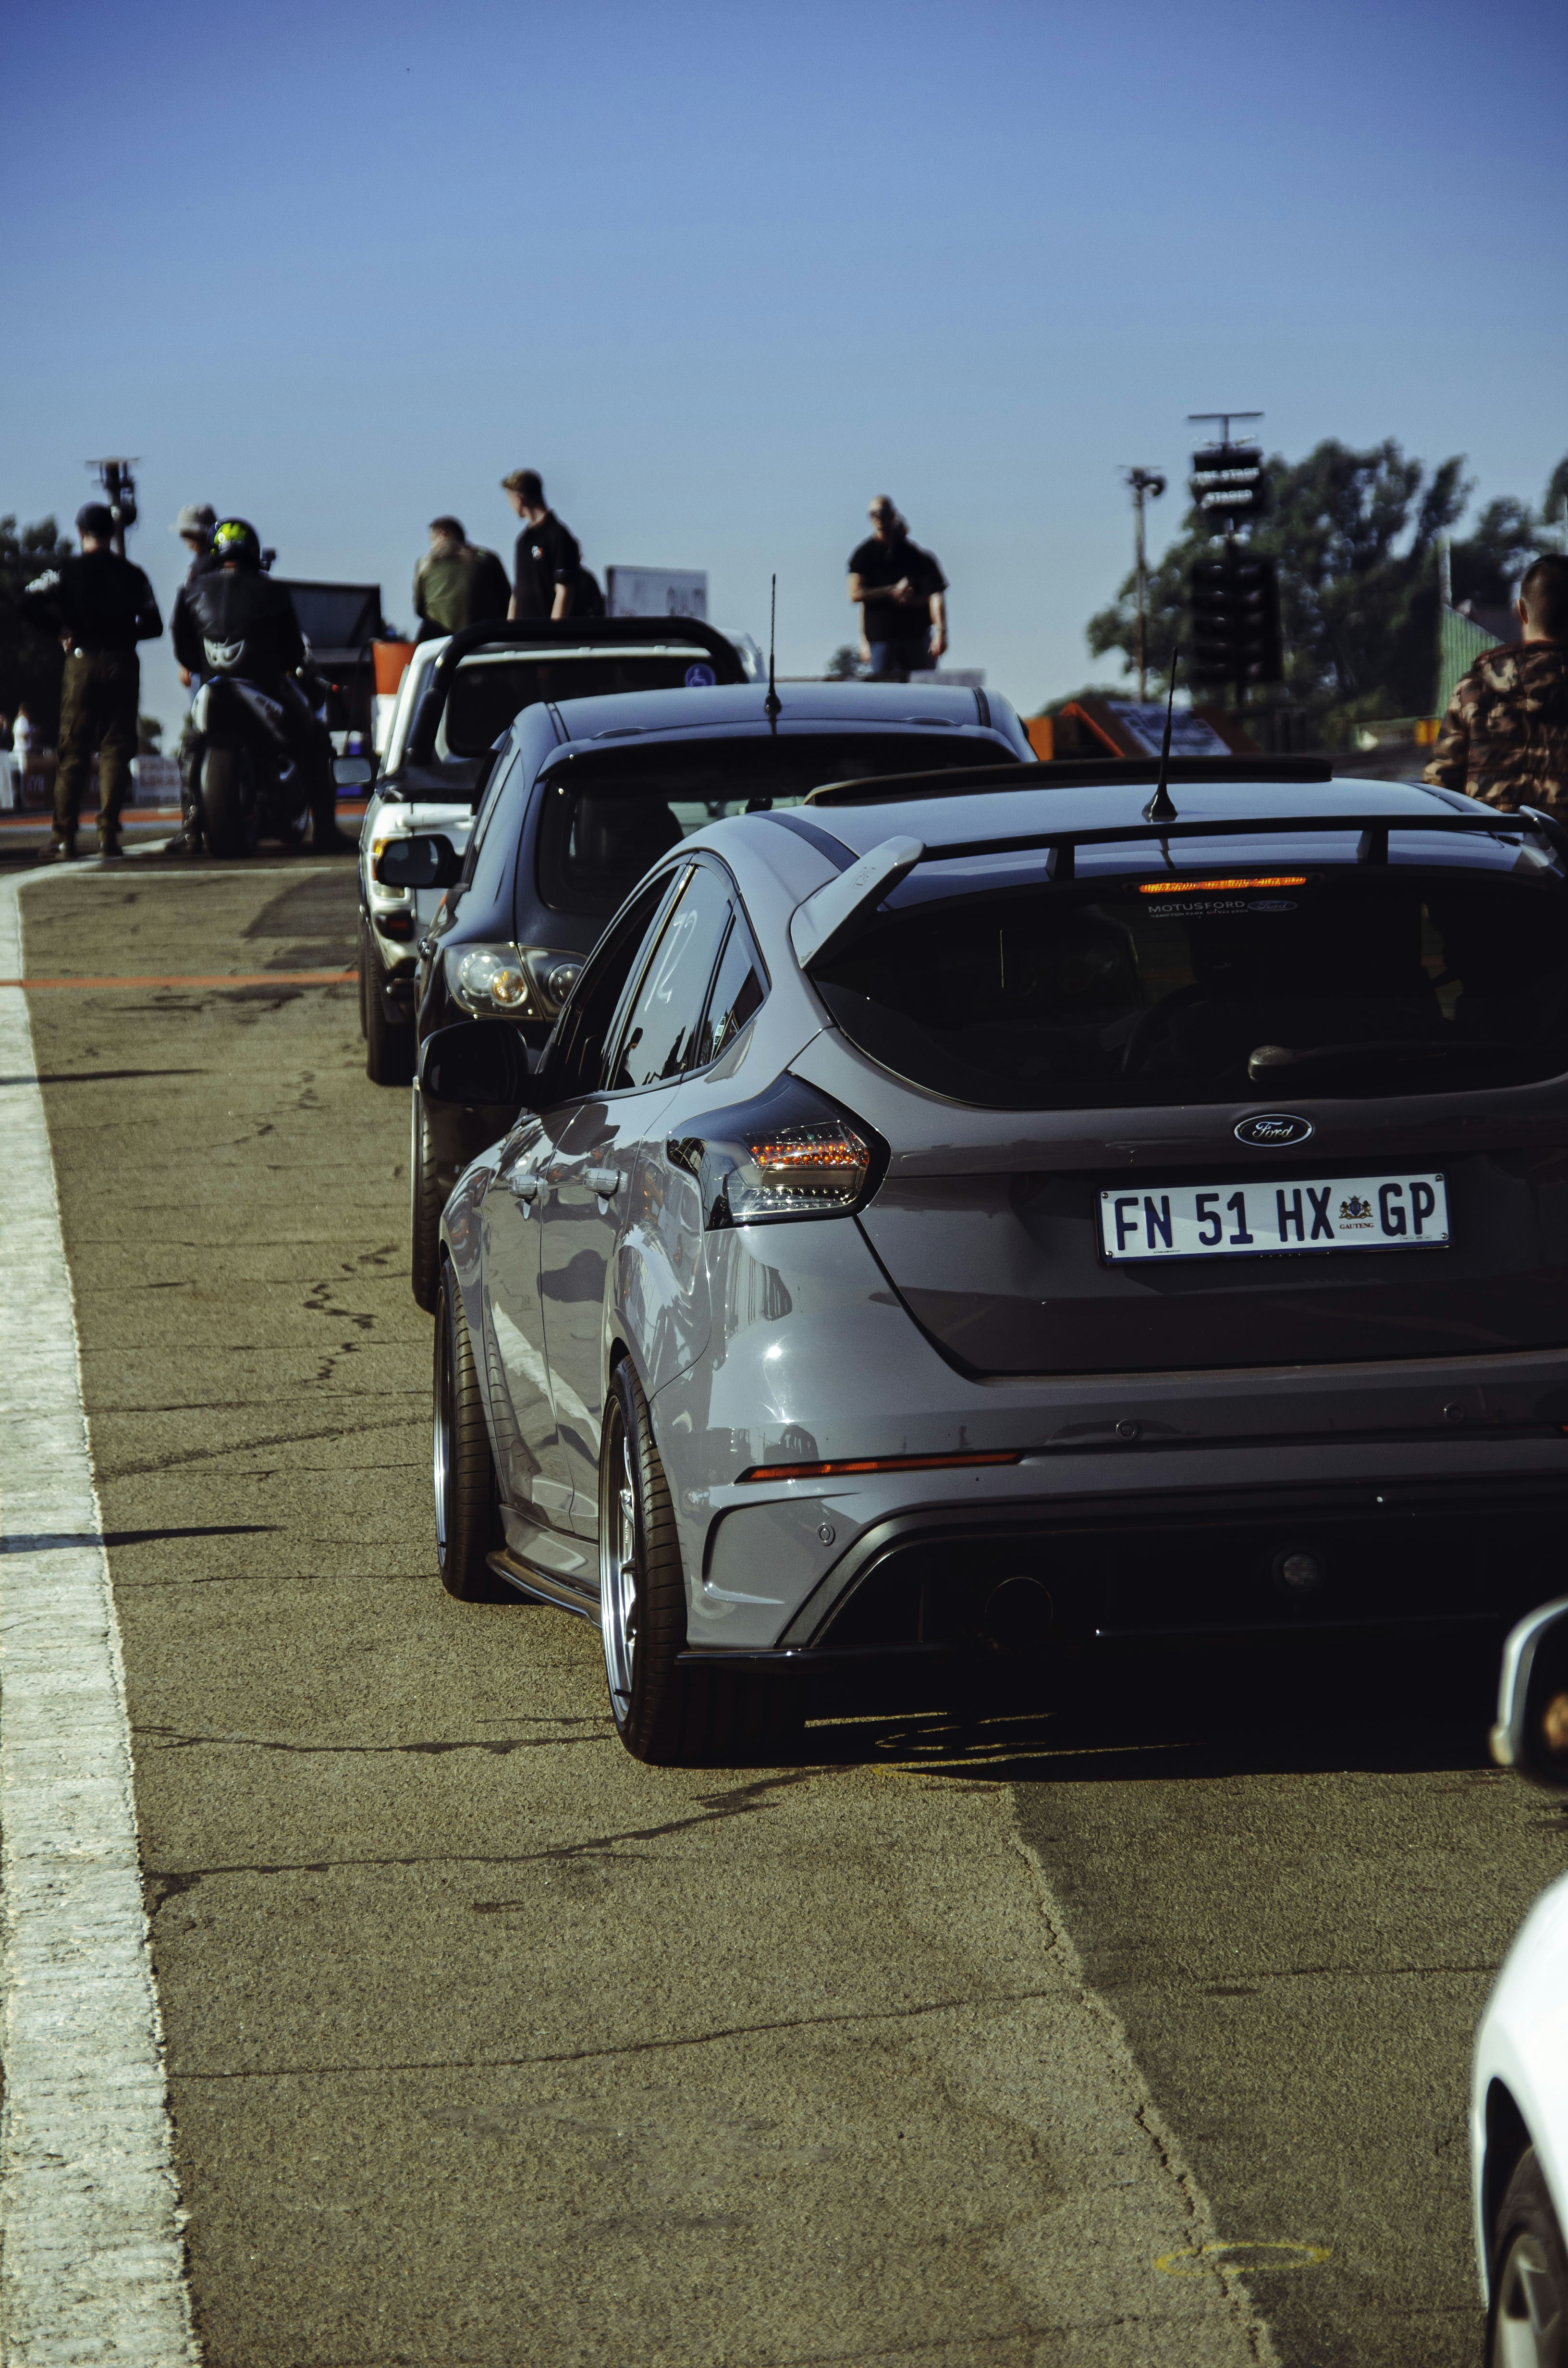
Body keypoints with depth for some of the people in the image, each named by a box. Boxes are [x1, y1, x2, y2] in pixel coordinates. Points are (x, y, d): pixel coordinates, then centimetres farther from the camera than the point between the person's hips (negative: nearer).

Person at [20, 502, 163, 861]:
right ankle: (109, 834, -6)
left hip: (82, 661, -1)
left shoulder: (67, 571, 2)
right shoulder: (131, 574, 7)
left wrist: (61, 631, 1)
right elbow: (153, 625, 5)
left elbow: (30, 602, -10)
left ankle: (64, 838, -3)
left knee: (73, 753, 2)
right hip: (123, 665, 1)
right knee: (115, 751, 3)